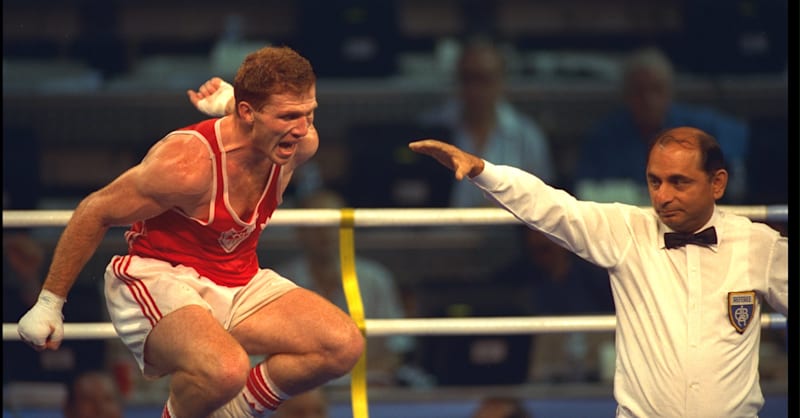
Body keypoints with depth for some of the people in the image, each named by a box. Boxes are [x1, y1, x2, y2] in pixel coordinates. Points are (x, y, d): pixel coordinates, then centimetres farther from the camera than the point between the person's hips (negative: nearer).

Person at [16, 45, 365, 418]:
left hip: (240, 283, 7)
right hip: (157, 279, -7)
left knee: (344, 346, -15)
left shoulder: (301, 145, -7)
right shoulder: (188, 163, -26)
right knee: (225, 370, -39)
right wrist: (49, 303, -9)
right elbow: (95, 212, -14)